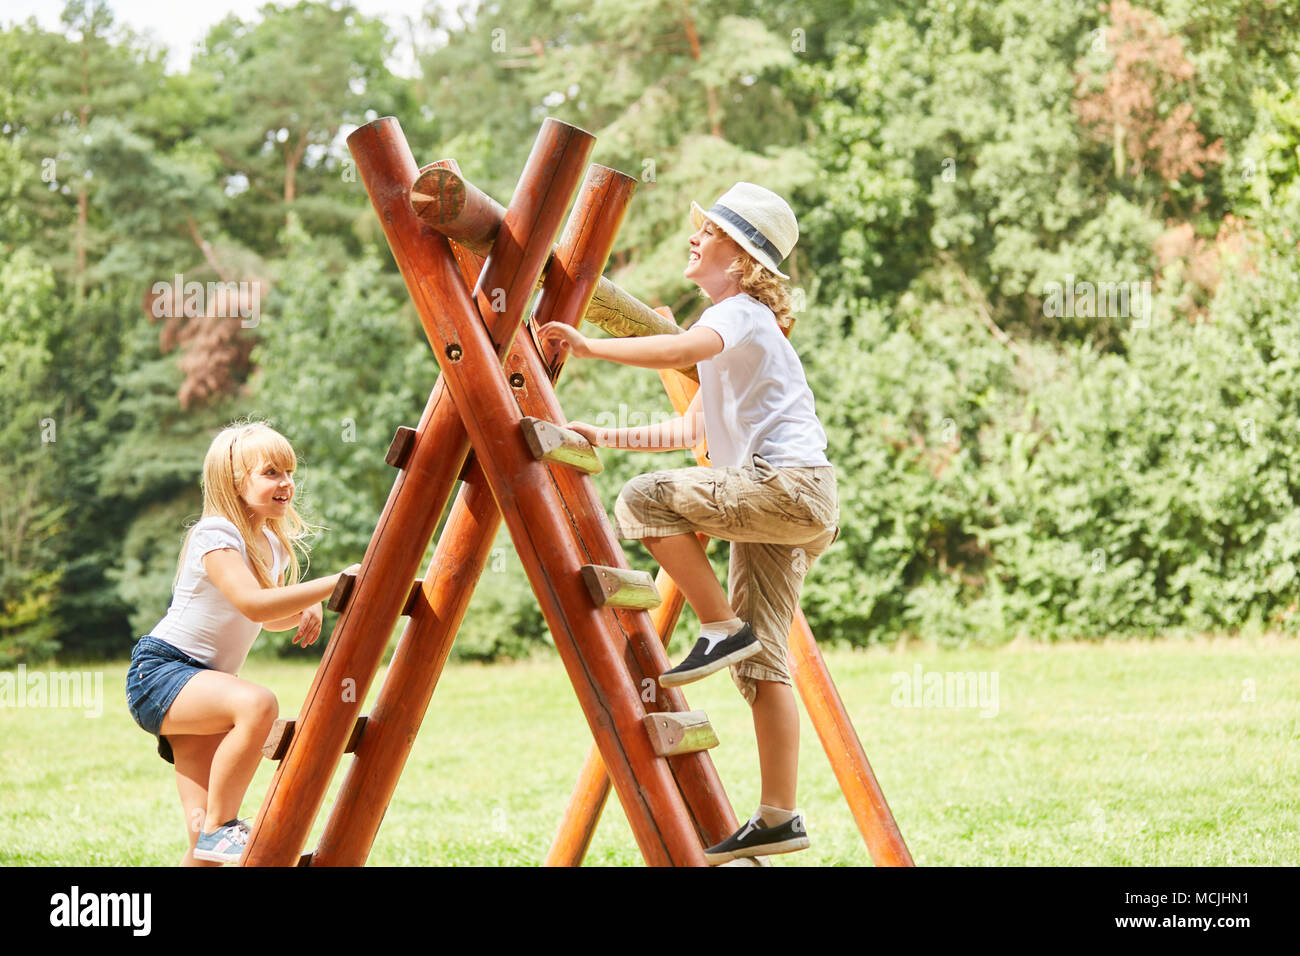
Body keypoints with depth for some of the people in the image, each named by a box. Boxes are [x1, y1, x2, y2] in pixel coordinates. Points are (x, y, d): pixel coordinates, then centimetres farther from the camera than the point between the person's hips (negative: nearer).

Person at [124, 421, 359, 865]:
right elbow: (255, 604, -32)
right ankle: (219, 828, -23)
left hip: (201, 682, 8)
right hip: (159, 673, -8)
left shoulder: (273, 544, 11)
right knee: (257, 703, -35)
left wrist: (306, 610, 6)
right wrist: (334, 583, -32)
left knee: (205, 829, -4)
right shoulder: (215, 534, -16)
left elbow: (270, 618, 28)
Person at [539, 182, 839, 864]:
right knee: (761, 663, 4)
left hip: (792, 486, -10)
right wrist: (610, 437, 20)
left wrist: (590, 346, -26)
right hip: (775, 502, 10)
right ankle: (779, 817, 4)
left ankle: (723, 628, -13)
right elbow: (693, 429, 27)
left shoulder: (739, 314, -5)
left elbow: (682, 351, -28)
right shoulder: (733, 326, 26)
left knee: (645, 500, -21)